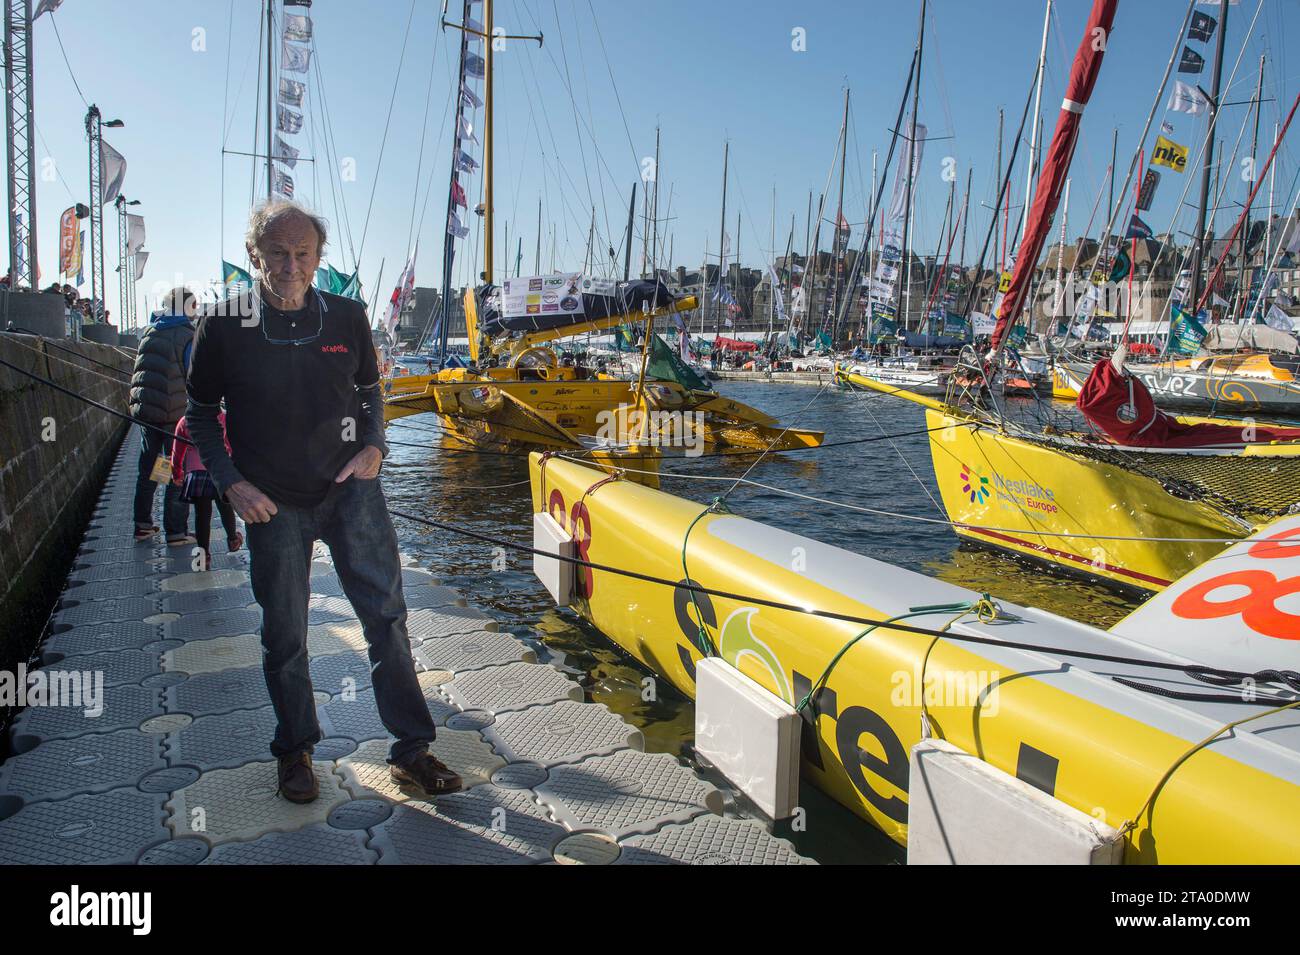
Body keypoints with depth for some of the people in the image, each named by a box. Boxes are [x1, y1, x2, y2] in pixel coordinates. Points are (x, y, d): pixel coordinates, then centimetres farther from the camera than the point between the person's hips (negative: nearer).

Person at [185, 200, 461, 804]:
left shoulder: (347, 317, -1)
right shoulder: (223, 326, -5)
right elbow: (201, 414, 6)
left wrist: (374, 446, -4)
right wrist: (231, 483, -5)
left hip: (349, 489, 1)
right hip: (273, 503, -1)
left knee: (386, 613, -1)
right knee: (283, 634, 9)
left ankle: (410, 750, 11)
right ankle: (295, 750, 30)